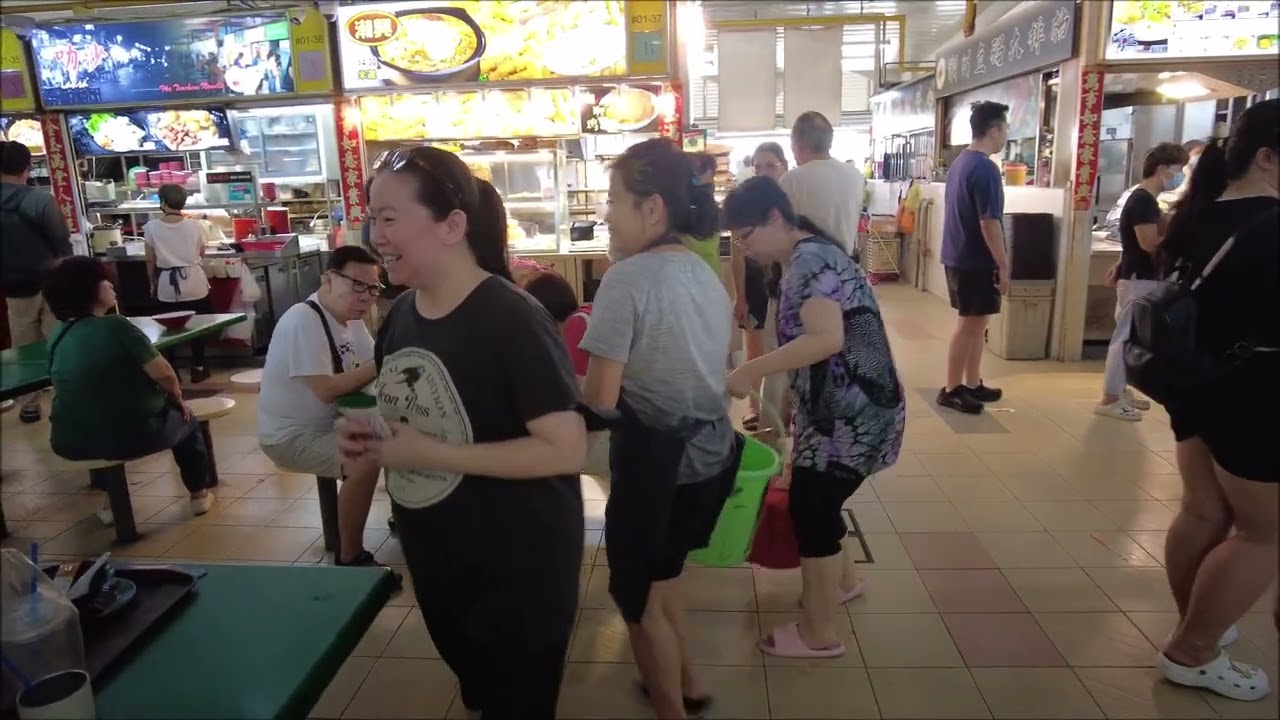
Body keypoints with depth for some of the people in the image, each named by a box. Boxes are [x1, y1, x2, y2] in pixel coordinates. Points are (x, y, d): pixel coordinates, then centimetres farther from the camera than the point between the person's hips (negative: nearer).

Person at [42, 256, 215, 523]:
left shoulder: (58, 338, 3)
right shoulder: (115, 325, -16)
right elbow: (162, 373, -20)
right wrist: (177, 397, 1)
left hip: (71, 442, 5)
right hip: (131, 435, -5)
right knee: (185, 420, 24)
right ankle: (199, 494, 30)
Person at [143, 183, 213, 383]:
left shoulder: (152, 227, -6)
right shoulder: (194, 225, -6)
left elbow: (150, 260, 0)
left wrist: (153, 282, 12)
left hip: (167, 284, 0)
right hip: (194, 282, 0)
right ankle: (198, 368, 14)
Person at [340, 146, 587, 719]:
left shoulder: (512, 321, -23)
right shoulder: (400, 315, 1)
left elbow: (566, 450, -27)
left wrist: (433, 455, -26)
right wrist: (369, 437, -5)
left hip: (517, 572, -7)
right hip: (434, 562, 8)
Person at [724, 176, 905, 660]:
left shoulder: (810, 259, -18)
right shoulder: (807, 258, 13)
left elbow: (827, 338, -32)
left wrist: (751, 371, -29)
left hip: (851, 413, -9)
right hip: (838, 410, 9)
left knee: (810, 510, 0)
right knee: (816, 502, 21)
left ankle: (819, 634, 15)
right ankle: (843, 581, 45)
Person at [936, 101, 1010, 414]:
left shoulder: (960, 162, 11)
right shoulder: (985, 169, -18)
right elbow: (989, 223, -22)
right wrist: (1003, 265, -16)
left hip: (958, 256, 9)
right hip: (976, 261, -9)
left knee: (976, 323, 16)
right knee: (969, 325, -1)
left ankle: (972, 384, 24)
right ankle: (951, 390, 7)